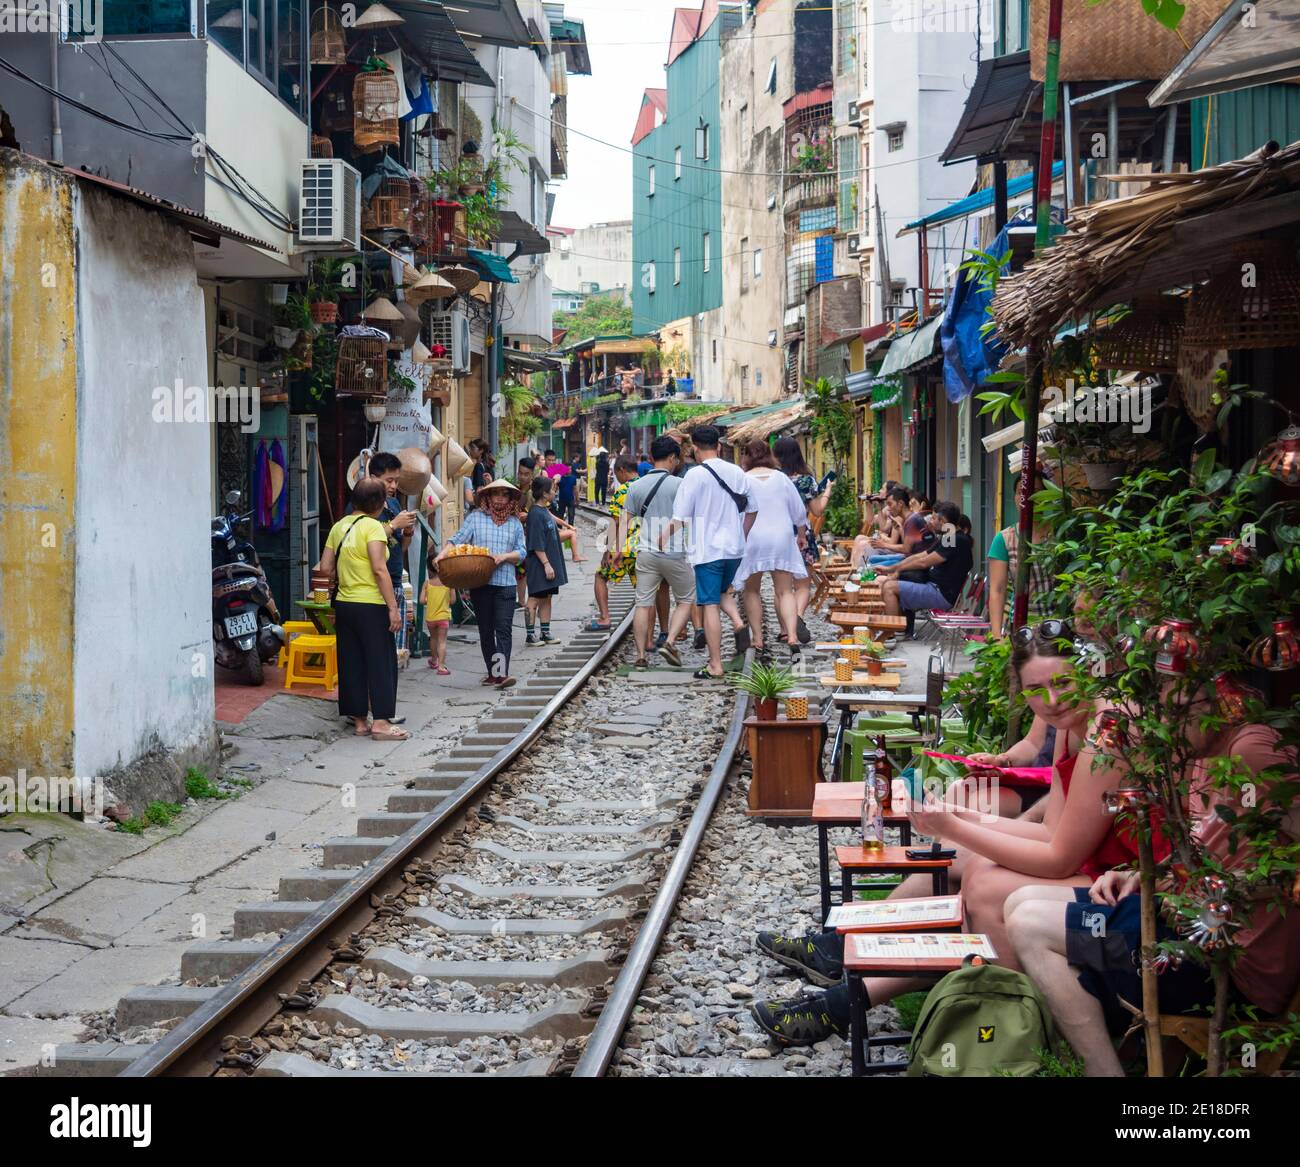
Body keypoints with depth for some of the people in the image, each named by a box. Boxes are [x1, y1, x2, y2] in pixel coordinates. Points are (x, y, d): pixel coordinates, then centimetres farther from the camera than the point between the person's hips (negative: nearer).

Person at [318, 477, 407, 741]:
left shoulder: (339, 526, 9)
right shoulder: (373, 526, -11)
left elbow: (325, 567, 8)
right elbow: (380, 569, -18)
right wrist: (393, 607, -17)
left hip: (344, 603, 7)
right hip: (371, 606, -7)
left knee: (351, 664, 10)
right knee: (381, 663, 0)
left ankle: (359, 720, 15)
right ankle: (381, 722, -2)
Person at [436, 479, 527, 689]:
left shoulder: (515, 523, 10)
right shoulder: (475, 518, 5)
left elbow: (522, 553, 7)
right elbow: (458, 539, -2)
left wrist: (504, 557, -11)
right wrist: (443, 553, -18)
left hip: (505, 584, 0)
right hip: (480, 583, 0)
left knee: (504, 628, -12)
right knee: (486, 630, 8)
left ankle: (502, 673, -20)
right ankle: (492, 673, 17)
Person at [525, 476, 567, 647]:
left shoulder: (545, 511, 12)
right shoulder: (535, 514, -17)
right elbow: (537, 544, -21)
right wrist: (546, 564, -22)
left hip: (550, 564, 9)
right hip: (539, 566, -9)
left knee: (547, 598, 12)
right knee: (535, 599, -3)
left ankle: (545, 633, 17)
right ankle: (530, 636, 1)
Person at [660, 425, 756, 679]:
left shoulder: (695, 475, -12)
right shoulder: (737, 473, 5)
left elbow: (679, 517, -12)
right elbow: (752, 510, 15)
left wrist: (661, 539, 0)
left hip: (707, 549, -5)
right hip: (735, 548, 6)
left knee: (710, 605, -1)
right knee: (723, 591, 26)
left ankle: (715, 665, 0)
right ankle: (739, 622, -3)